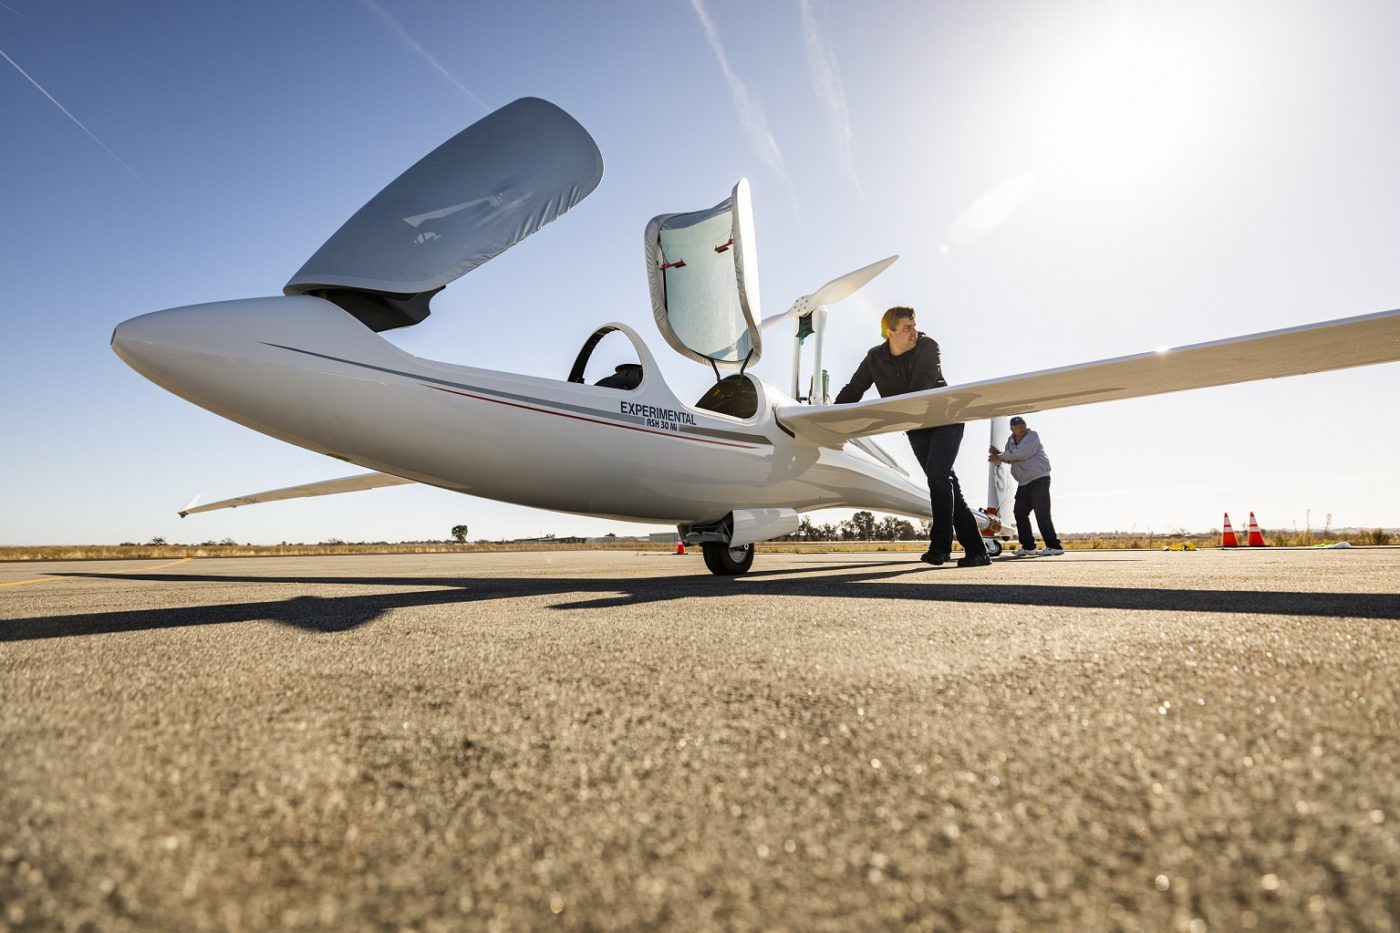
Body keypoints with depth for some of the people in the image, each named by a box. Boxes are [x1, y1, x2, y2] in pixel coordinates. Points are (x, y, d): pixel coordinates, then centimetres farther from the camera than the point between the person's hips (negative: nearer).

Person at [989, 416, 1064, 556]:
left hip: (1039, 480, -8)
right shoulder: (1010, 440, 11)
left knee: (1042, 514, -12)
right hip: (1023, 483, 8)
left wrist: (1000, 456, -15)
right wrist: (998, 454, -3)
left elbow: (1021, 454, -23)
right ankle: (1028, 546, 13)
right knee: (1020, 513, 5)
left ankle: (1054, 546, -8)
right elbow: (1010, 459, 16)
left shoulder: (1032, 436, -10)